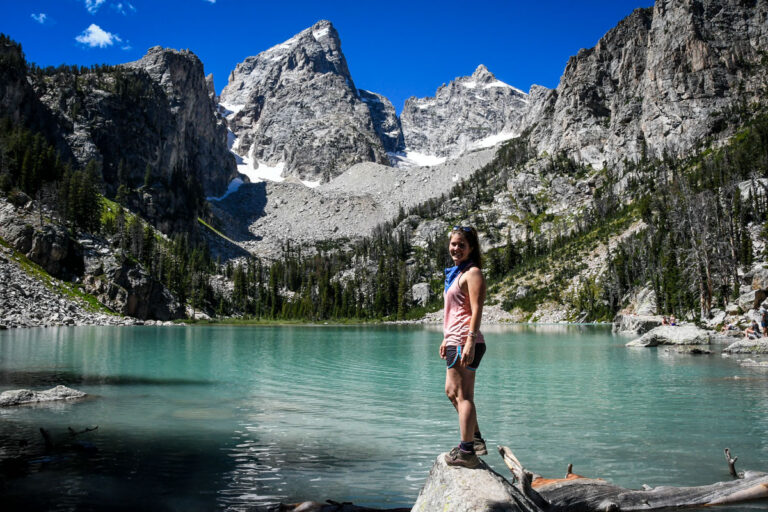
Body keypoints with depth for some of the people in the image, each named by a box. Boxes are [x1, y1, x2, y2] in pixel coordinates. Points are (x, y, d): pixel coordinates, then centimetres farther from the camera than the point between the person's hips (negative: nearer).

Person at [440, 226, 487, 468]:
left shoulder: (472, 273, -9)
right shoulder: (456, 273, 19)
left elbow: (476, 309, -18)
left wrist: (470, 341, -24)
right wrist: (447, 338, 24)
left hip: (465, 342, -11)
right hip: (455, 341, 11)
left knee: (463, 395, -6)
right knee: (452, 392, 19)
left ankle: (467, 451, 1)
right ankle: (475, 439, 31)